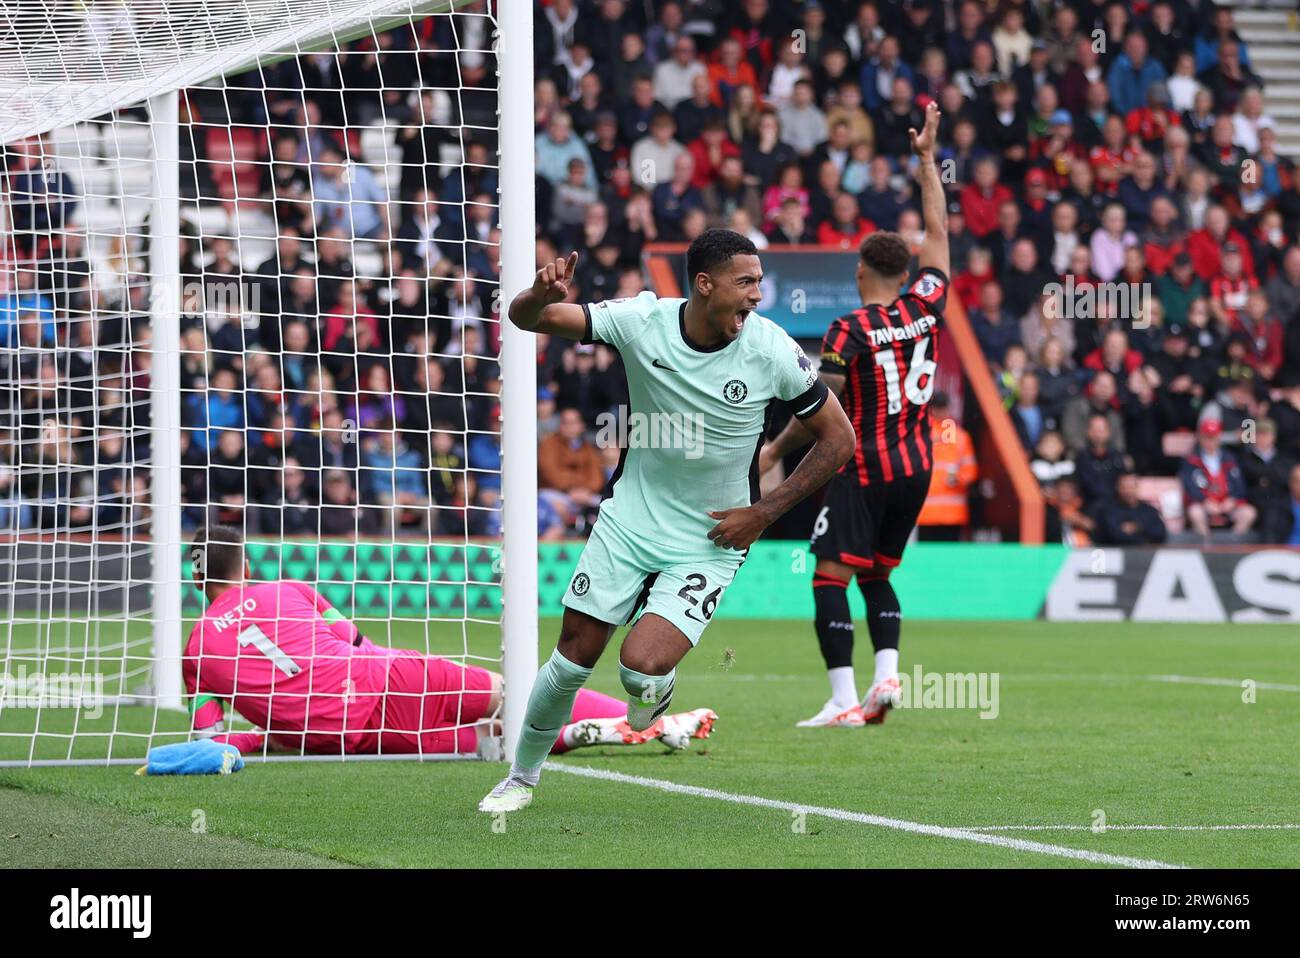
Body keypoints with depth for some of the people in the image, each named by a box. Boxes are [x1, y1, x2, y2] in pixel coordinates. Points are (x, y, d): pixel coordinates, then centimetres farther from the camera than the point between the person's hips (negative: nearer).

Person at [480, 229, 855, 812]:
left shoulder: (772, 351, -17)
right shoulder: (643, 321, -15)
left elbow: (838, 439, -5)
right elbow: (525, 318, -11)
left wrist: (765, 512, -8)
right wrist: (541, 295, -36)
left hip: (711, 540, -2)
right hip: (630, 518, 2)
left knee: (642, 666, -20)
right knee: (575, 656, 4)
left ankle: (654, 691, 18)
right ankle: (522, 777, 27)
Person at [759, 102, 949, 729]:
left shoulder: (849, 331, -12)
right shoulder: (926, 307, 1)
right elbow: (938, 231, 14)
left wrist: (774, 450, 0)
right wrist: (927, 161, 20)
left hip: (862, 470, -6)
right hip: (917, 467, 6)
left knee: (831, 578, -4)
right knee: (876, 574, 18)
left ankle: (843, 701, -13)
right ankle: (887, 674, 0)